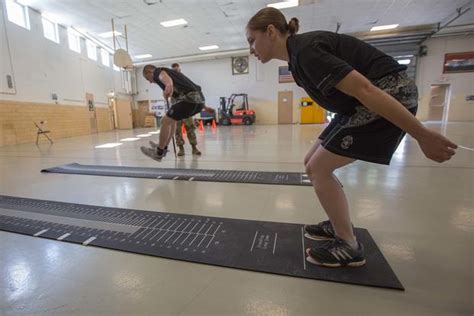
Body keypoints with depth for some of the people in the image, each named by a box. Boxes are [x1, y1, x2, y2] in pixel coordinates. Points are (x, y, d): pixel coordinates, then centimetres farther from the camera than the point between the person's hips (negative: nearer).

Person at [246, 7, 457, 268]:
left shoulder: (305, 51, -20)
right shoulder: (296, 57, 10)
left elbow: (364, 89, -25)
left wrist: (422, 135, -21)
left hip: (389, 96, -9)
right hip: (359, 106, 9)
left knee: (319, 169, -10)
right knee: (312, 163, 8)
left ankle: (349, 248, 6)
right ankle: (339, 224, 25)